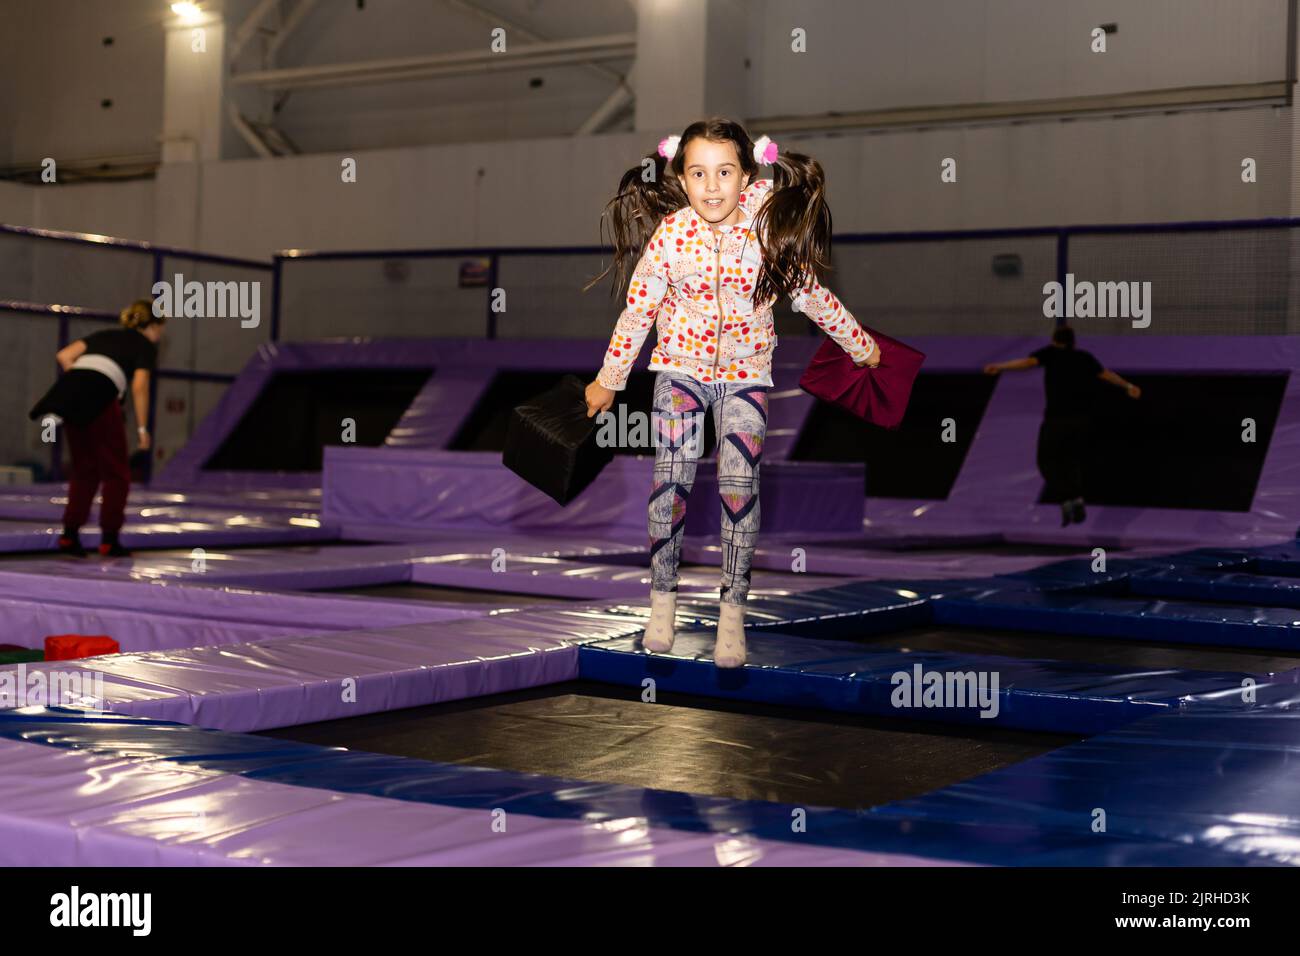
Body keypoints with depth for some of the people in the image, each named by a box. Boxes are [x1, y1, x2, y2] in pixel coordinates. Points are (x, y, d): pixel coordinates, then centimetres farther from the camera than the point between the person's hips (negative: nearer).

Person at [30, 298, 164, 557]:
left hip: (69, 391, 6)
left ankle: (69, 535, 13)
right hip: (100, 396, -6)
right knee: (116, 472, 9)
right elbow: (139, 386, -1)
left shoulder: (105, 335, 31)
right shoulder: (146, 346, 15)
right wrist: (142, 428, 4)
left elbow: (64, 356, 19)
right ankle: (109, 540, 9)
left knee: (84, 469, 19)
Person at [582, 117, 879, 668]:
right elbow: (637, 311, -2)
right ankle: (662, 596, 3)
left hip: (746, 371, 0)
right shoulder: (670, 235, -13)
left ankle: (733, 608, 0)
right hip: (681, 366, 0)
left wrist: (860, 346, 15)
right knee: (671, 477, -13)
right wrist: (608, 381, 6)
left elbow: (811, 296, 4)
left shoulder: (769, 231, -11)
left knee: (739, 484, -11)